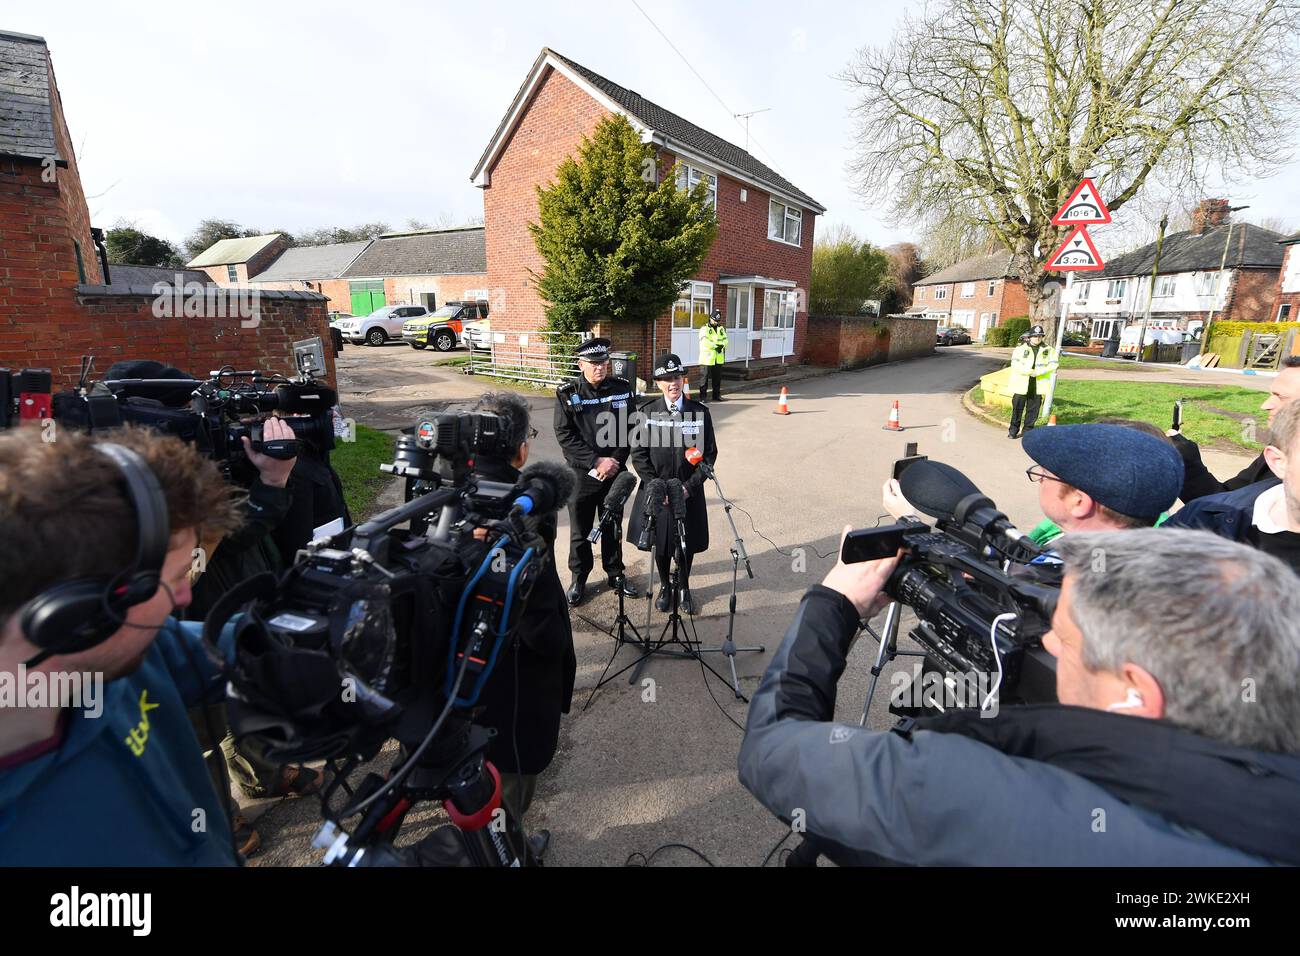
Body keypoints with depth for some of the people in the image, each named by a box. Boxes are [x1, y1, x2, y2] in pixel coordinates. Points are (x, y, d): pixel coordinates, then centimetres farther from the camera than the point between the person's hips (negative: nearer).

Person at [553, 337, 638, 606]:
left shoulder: (622, 389, 0)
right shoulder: (567, 393, -6)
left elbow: (630, 429, 2)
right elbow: (565, 435, -10)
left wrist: (615, 461, -10)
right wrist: (596, 461, -16)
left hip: (614, 471, 2)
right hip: (581, 473, -1)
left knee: (613, 526, 16)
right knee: (580, 530, 10)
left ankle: (615, 572, 34)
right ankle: (579, 578, 27)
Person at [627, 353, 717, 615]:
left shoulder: (700, 412, -4)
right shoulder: (647, 411, -5)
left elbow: (709, 454, -2)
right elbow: (639, 453, -4)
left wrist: (690, 485, -12)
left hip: (689, 491, 0)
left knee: (688, 543, 12)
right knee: (660, 542, 13)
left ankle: (684, 587, 36)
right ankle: (665, 585, 37)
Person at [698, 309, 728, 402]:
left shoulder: (721, 329, 15)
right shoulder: (704, 329, -4)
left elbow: (725, 340, 7)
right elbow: (705, 341, -17)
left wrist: (722, 345, -15)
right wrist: (716, 346, -18)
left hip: (719, 358, 6)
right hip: (708, 358, -6)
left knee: (717, 378, 11)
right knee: (705, 377, -3)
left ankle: (716, 395, 21)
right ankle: (702, 395, 3)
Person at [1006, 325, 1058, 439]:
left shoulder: (1048, 350, 6)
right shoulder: (1021, 348, -3)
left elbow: (1054, 363, 0)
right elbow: (1015, 364, -11)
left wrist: (1040, 371, -15)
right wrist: (1029, 371, -21)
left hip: (1038, 386, 3)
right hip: (1021, 384, -2)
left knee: (1033, 409, 8)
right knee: (1017, 408, 3)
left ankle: (1028, 430, 19)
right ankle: (1013, 430, 13)